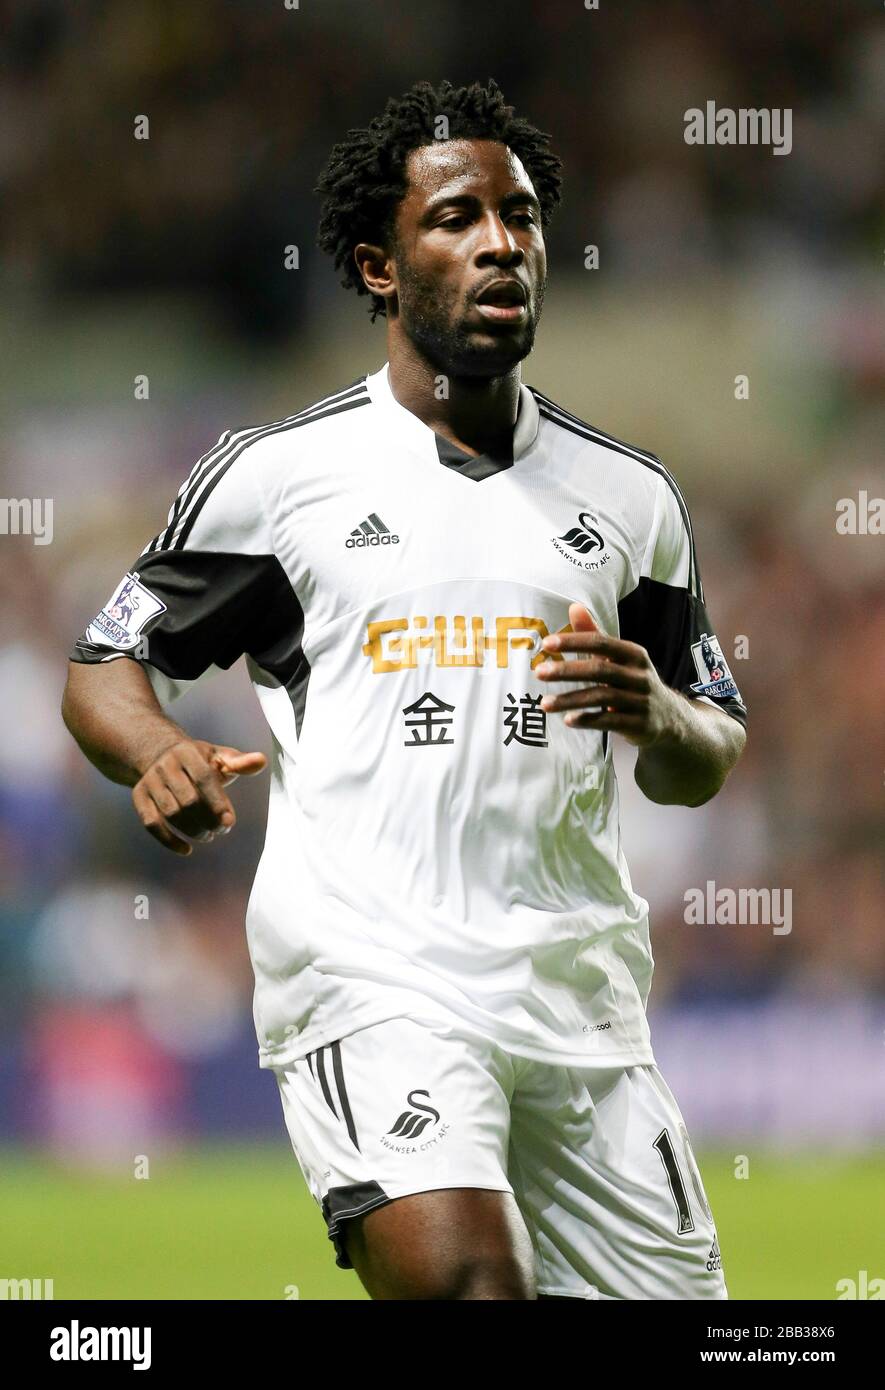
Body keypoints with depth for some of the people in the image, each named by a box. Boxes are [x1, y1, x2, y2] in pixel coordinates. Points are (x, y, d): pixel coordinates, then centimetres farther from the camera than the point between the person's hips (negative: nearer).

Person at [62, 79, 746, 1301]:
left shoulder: (630, 499, 15)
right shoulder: (274, 475, 5)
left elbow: (707, 762, 22)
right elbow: (105, 668, 12)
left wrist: (659, 717, -2)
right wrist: (159, 756, -11)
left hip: (582, 1001, 4)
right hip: (369, 978, -4)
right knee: (464, 1281, -29)